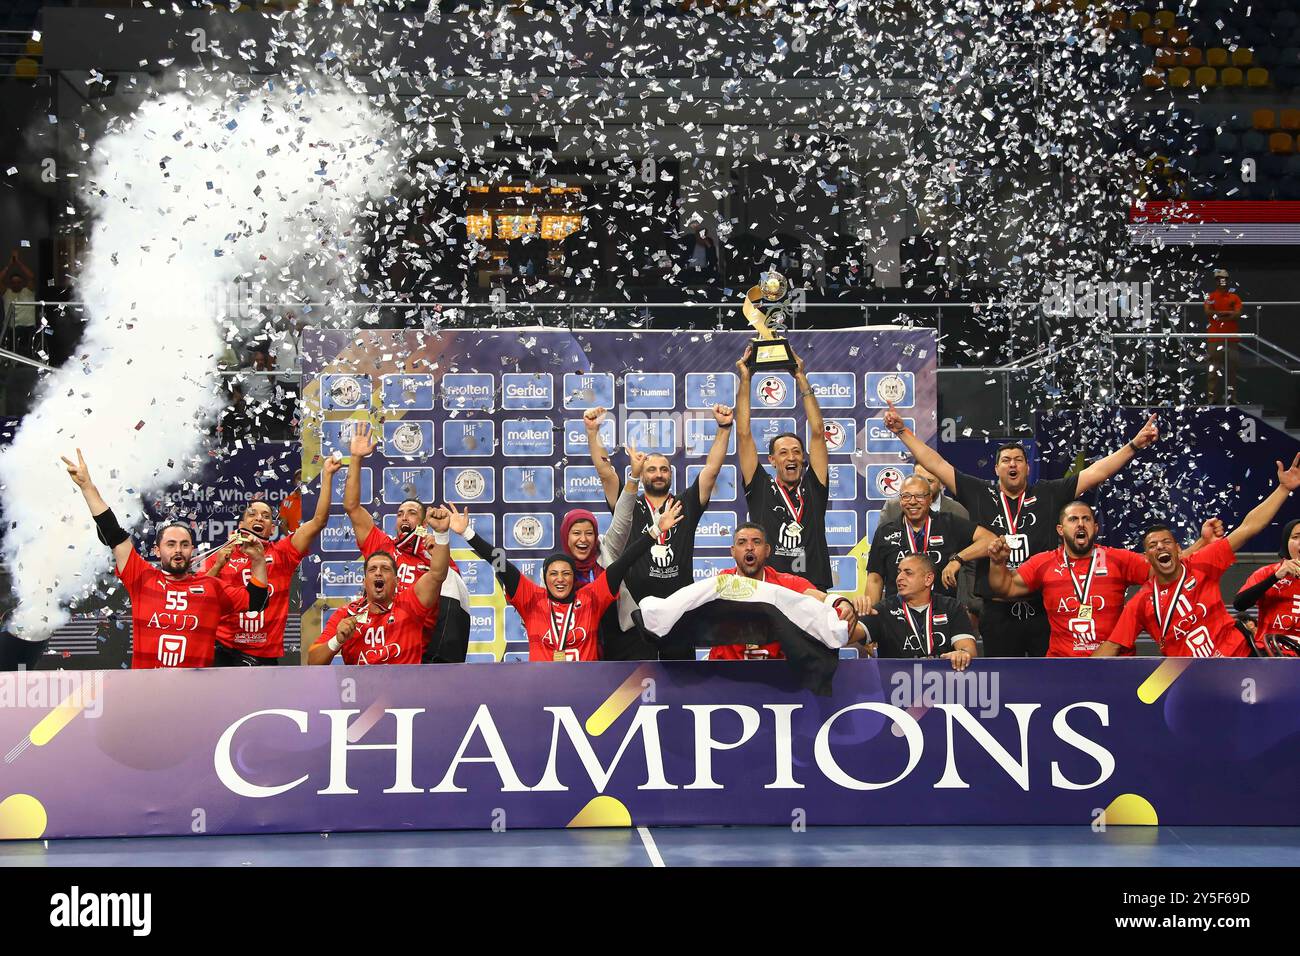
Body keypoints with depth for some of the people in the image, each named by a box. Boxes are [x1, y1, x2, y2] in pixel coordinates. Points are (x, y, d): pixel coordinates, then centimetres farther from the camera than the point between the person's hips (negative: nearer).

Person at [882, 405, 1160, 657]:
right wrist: (903, 431, 2)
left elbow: (1096, 472, 2)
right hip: (998, 612, 0)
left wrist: (1134, 445, -4)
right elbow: (937, 465, 4)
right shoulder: (978, 493, 5)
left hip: (1044, 609, 0)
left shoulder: (1049, 494, 5)